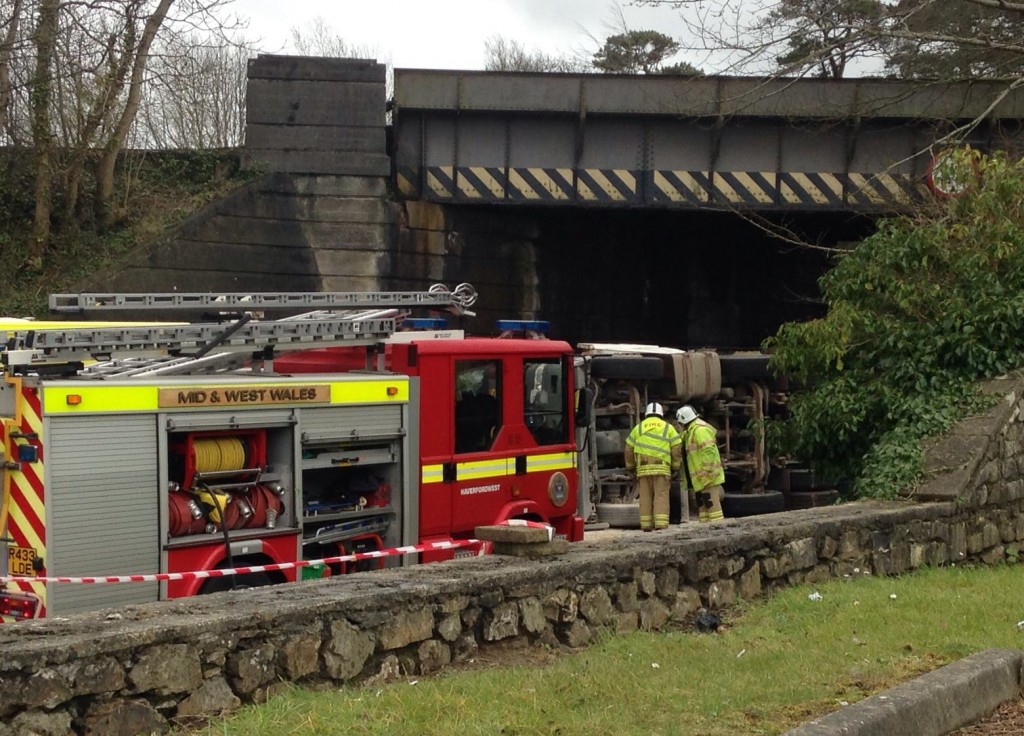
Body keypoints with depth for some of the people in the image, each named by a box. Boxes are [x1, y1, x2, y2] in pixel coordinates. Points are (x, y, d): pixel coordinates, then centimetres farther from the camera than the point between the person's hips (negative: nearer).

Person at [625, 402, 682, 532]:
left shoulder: (638, 428, 15)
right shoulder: (668, 427, 10)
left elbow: (629, 449, 14)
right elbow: (677, 448, 4)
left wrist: (630, 466, 23)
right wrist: (675, 467, 11)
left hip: (643, 468, 2)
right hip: (661, 468, -2)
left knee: (645, 497, 3)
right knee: (661, 496, -4)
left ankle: (646, 524, 0)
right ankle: (661, 524, -14)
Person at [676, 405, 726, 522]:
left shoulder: (700, 430, -14)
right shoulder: (691, 431, 19)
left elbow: (709, 452, -22)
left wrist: (707, 473, -24)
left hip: (708, 477, -11)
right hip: (701, 479, 11)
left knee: (712, 503, -11)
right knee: (702, 504, 13)